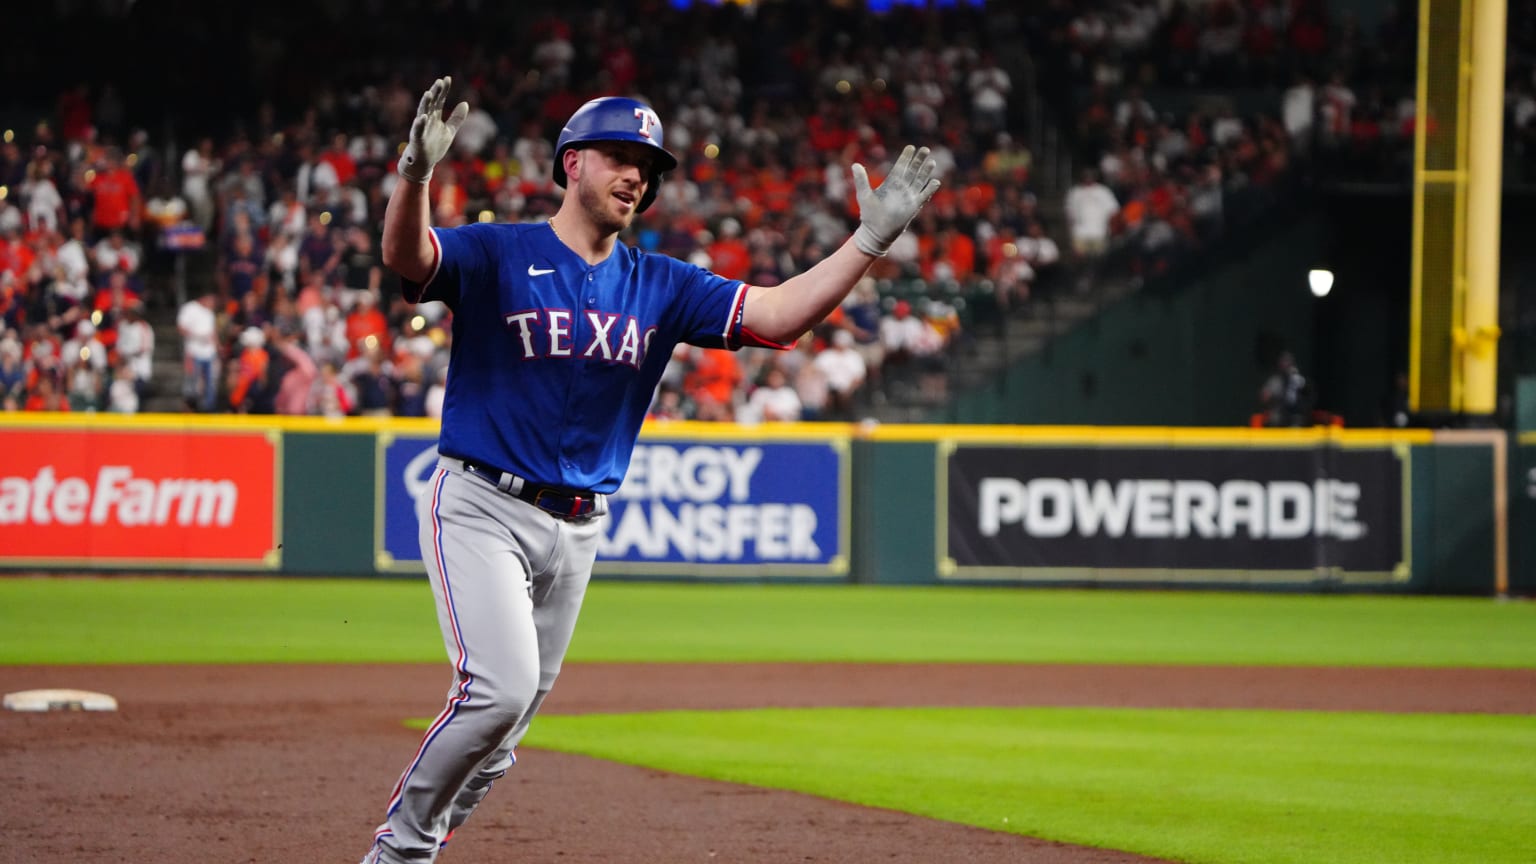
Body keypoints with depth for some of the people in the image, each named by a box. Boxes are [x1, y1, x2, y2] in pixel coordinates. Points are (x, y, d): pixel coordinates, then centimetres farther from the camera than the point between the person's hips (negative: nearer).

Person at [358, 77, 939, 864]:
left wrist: (872, 239, -13)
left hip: (578, 529, 6)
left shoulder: (660, 287, 8)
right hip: (480, 509, -6)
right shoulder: (496, 255, -7)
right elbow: (405, 256, -26)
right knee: (501, 688, -20)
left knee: (509, 719, 9)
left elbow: (777, 314, -2)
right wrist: (416, 172, -47)